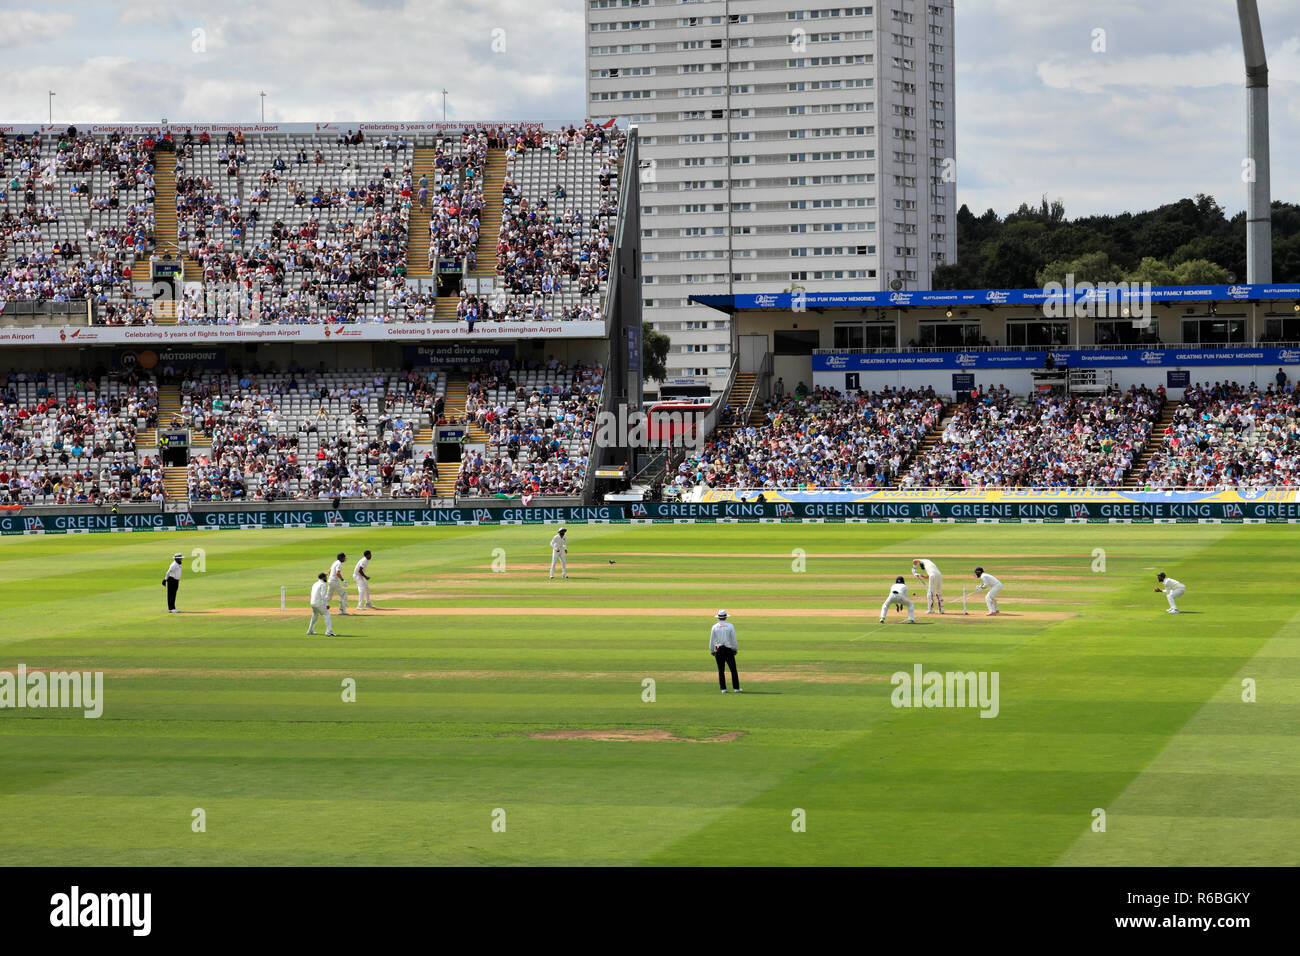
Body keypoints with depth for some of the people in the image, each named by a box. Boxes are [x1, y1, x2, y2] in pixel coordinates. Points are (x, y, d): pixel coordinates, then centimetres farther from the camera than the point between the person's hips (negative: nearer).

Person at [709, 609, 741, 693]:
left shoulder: (715, 627, 0)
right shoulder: (730, 626, -3)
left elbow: (711, 640, 3)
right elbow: (734, 639, -1)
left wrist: (711, 651, 12)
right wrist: (735, 649, 10)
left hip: (719, 650, 1)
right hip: (729, 650, -1)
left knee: (721, 670, 5)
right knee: (733, 669, 4)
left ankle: (723, 688, 1)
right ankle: (736, 688, 3)